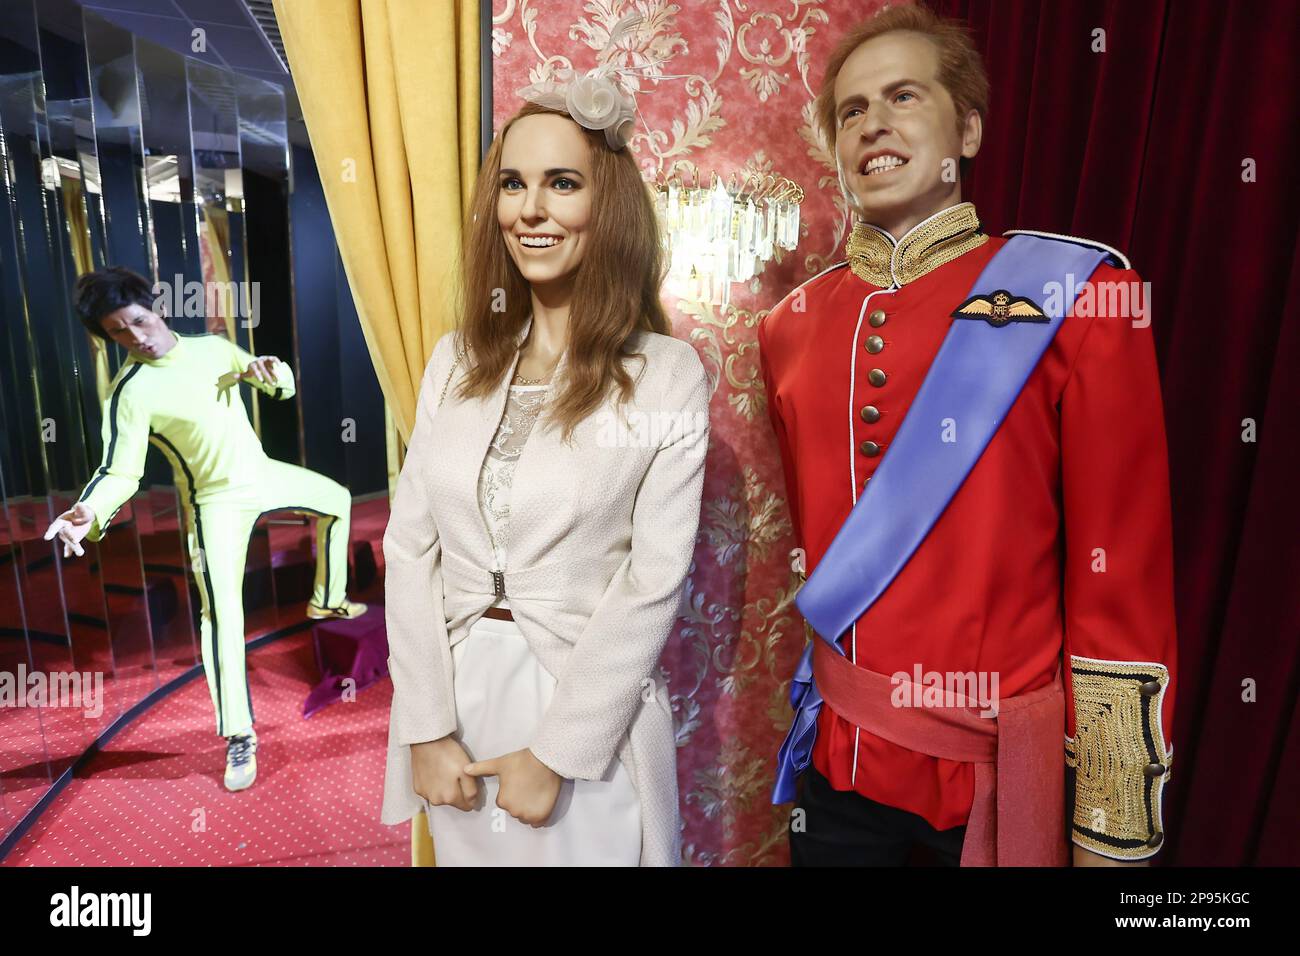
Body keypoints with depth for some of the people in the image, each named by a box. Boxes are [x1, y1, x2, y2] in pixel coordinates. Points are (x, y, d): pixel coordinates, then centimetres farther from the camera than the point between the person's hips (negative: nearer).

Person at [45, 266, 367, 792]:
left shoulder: (212, 346, -2)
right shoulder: (129, 392, -19)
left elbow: (277, 382, 8)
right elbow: (121, 469, -23)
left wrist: (271, 371, -17)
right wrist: (88, 513, -43)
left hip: (263, 471, 6)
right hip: (217, 502, -6)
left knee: (336, 499, 21)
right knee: (221, 613, -12)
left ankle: (326, 601, 39)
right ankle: (239, 737, -3)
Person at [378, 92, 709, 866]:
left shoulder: (667, 374, -11)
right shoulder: (457, 361, 1)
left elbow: (654, 581, -13)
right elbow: (410, 545, -1)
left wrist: (554, 754, -12)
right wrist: (426, 728, -5)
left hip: (588, 708, -3)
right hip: (455, 697, 4)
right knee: (467, 852, 23)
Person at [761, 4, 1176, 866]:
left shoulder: (1076, 293, -10)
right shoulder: (792, 323, 1)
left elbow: (1123, 580, -10)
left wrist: (1112, 830, -7)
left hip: (1001, 782, -3)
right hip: (836, 767, 4)